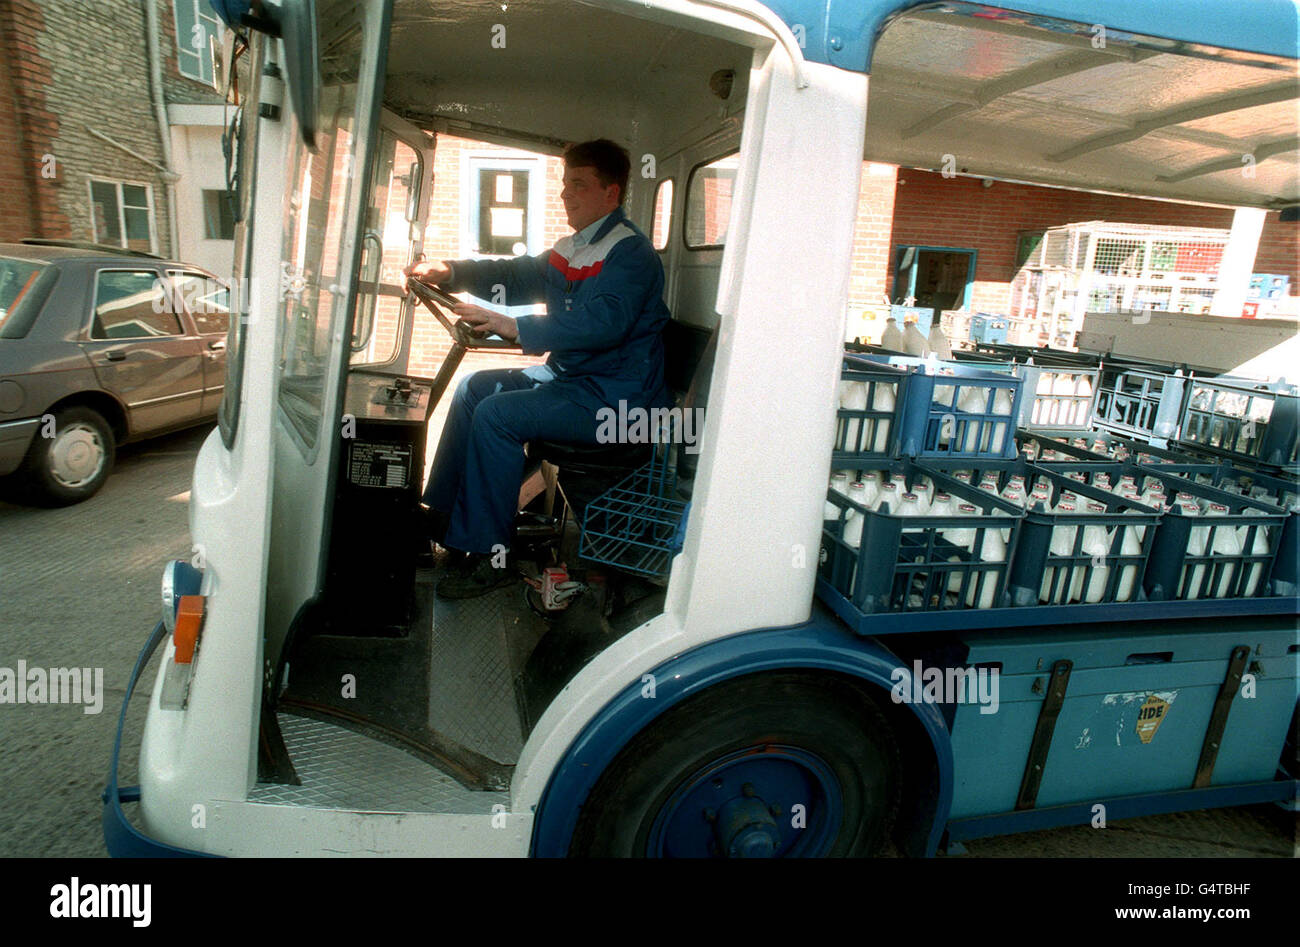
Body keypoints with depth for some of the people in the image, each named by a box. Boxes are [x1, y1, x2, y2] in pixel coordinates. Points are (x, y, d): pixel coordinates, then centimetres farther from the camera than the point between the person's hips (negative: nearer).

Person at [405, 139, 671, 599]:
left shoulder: (631, 253, -15)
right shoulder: (572, 248, 15)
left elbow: (603, 323, -30)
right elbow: (518, 275, 21)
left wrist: (514, 327, -31)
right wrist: (450, 272, 6)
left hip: (614, 400, -10)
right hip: (570, 377, 10)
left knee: (497, 415, -22)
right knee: (475, 387, 9)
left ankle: (487, 556, -12)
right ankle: (441, 518, 15)